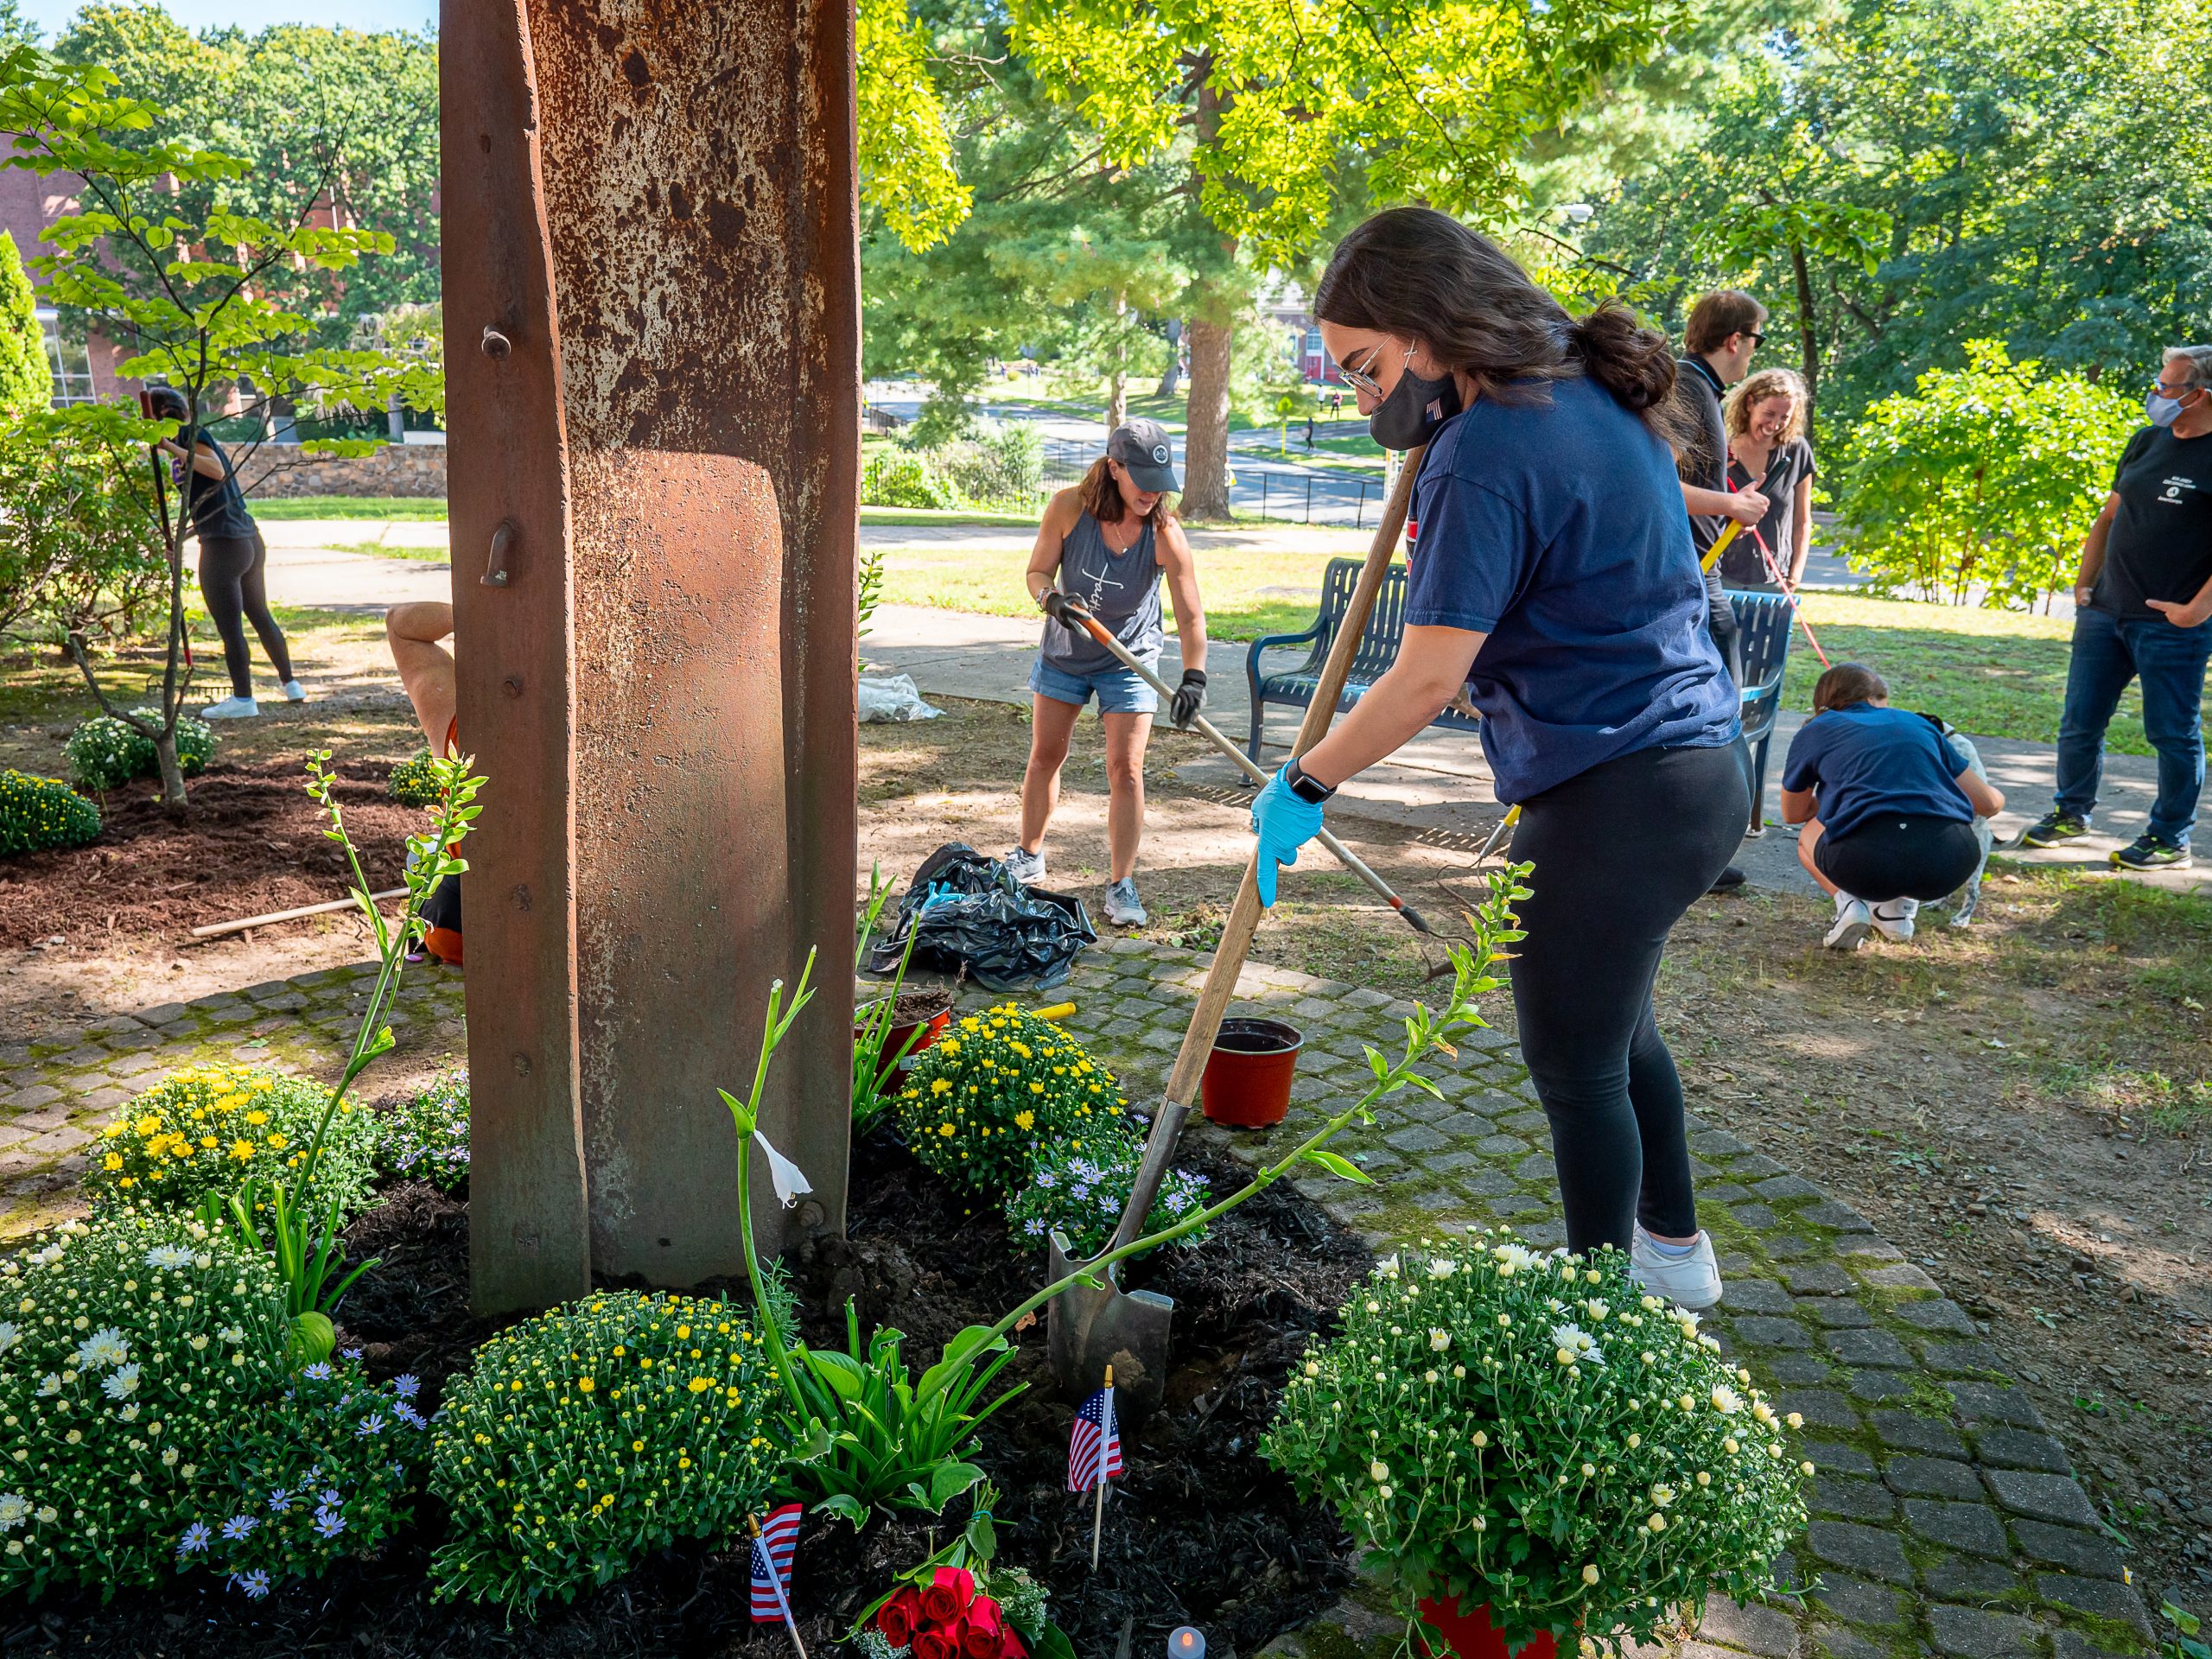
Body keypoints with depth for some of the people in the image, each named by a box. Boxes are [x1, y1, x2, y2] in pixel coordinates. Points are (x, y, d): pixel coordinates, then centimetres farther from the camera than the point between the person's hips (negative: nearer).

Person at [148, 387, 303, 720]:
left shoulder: (191, 435, -9)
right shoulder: (199, 438, 17)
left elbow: (217, 470, -25)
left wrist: (172, 449, -27)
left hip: (223, 545, -10)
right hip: (249, 539, 10)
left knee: (229, 626, -1)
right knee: (260, 615, 20)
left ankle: (242, 699, 5)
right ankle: (290, 683, 28)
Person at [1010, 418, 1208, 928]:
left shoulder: (1165, 535, -25)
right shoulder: (1069, 508, -21)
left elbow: (1191, 617, -27)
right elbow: (1037, 570, -9)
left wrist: (1194, 677, -42)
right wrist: (1051, 597, -32)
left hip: (1129, 661, -2)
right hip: (1063, 652, 2)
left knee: (1126, 767, -9)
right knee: (1045, 755, 14)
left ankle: (1121, 885, 1)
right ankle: (1029, 857, 34)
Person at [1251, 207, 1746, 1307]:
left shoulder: (1486, 456, -21)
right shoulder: (1593, 392, 8)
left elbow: (1429, 676, -23)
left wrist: (1304, 786, -11)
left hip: (1609, 804, -10)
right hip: (1699, 771, 10)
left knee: (1577, 1066, 6)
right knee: (1615, 1018, 27)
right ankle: (1673, 1246, 44)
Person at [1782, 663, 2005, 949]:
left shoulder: (1814, 732, 21)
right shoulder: (1918, 724, 26)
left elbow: (1793, 814, 34)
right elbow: (1989, 804, 29)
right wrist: (1996, 796, 54)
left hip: (1864, 858, -2)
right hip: (1949, 863, 2)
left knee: (1809, 836, 32)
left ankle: (1848, 903, 5)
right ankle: (1897, 907, 16)